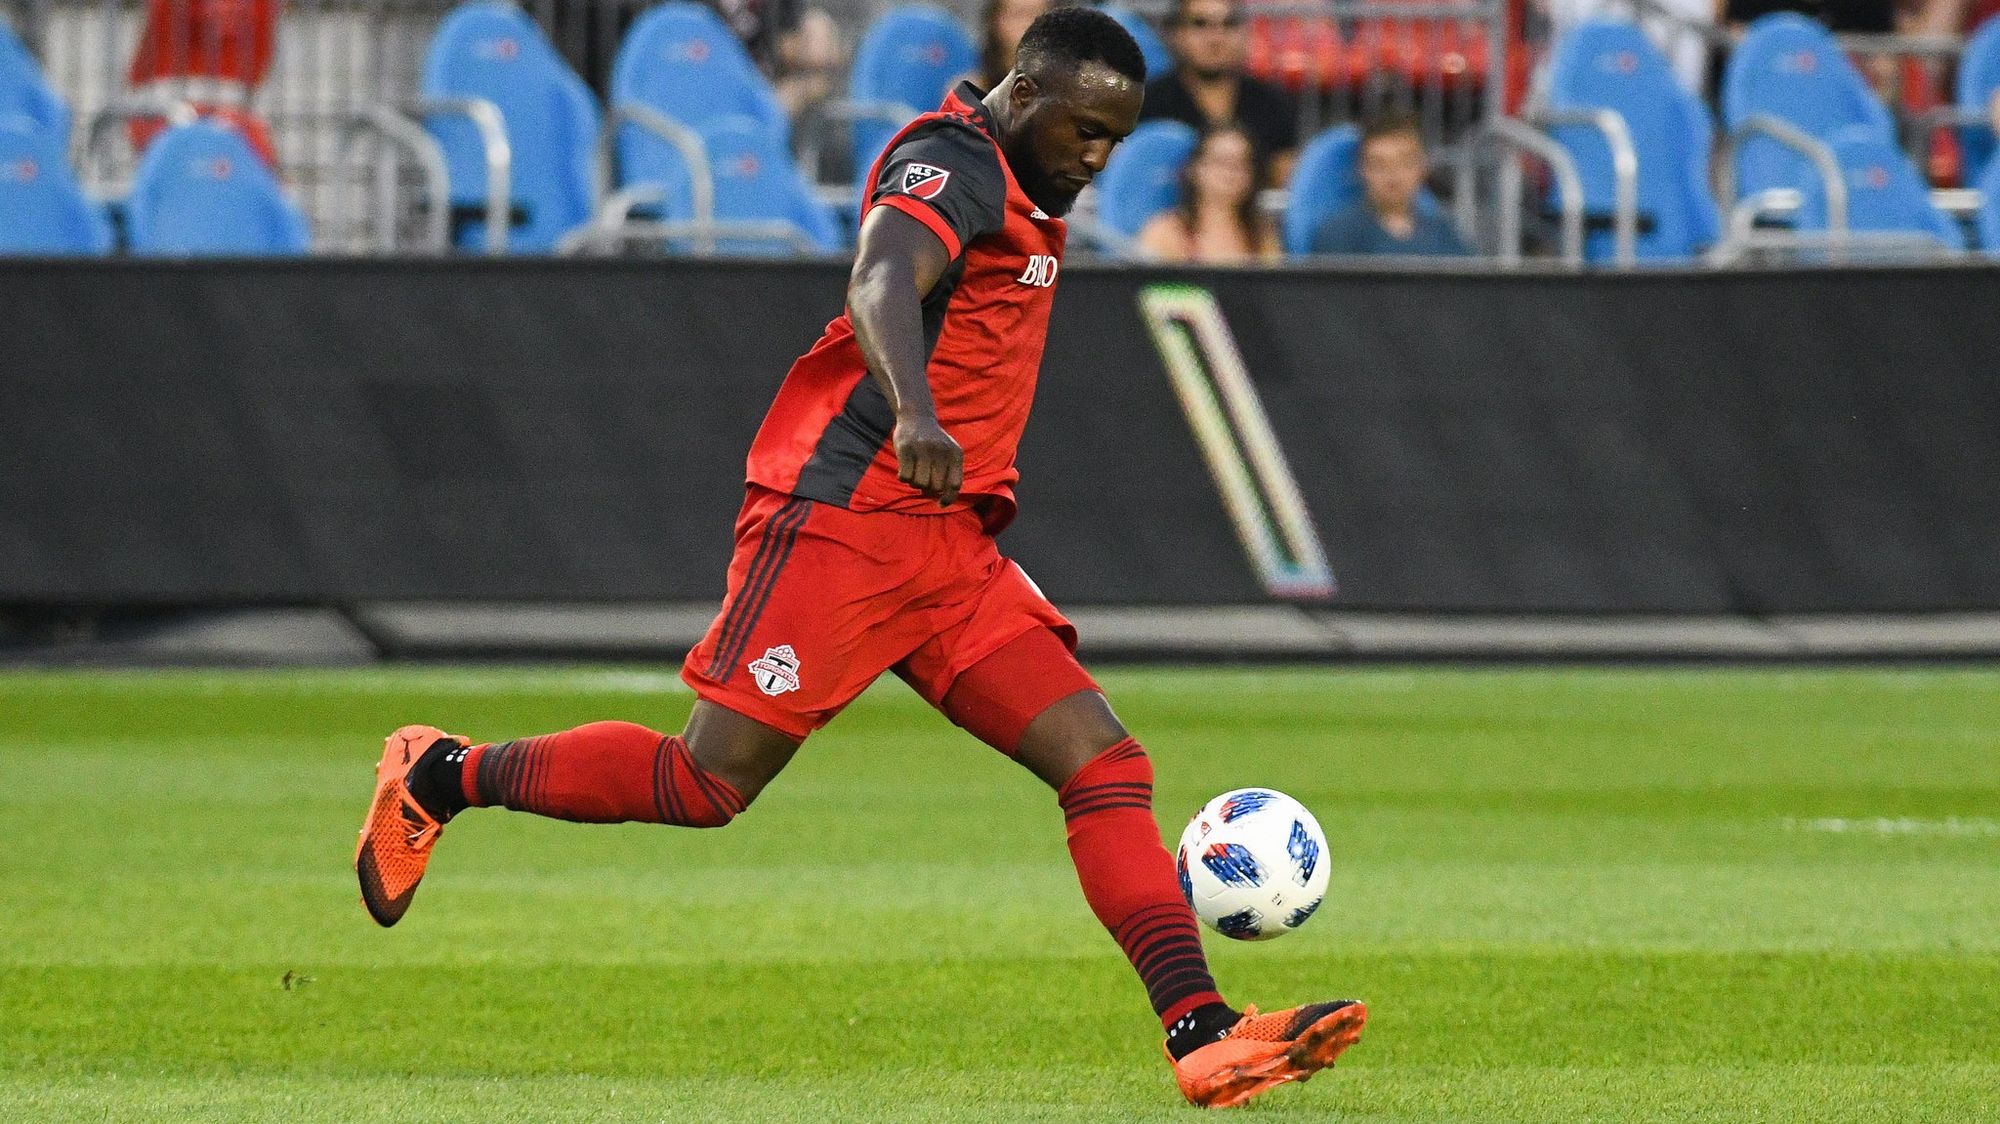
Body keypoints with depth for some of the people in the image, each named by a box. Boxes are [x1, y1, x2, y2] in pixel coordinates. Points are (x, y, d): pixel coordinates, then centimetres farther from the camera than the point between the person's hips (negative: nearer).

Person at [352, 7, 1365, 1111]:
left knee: (1104, 764, -6)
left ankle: (1202, 1037, -14)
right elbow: (880, 285, -31)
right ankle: (441, 776, 14)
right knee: (706, 787, -7)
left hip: (948, 547, 9)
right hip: (842, 517, -9)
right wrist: (913, 413, -50)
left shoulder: (1016, 189, 19)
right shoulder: (951, 162, -12)